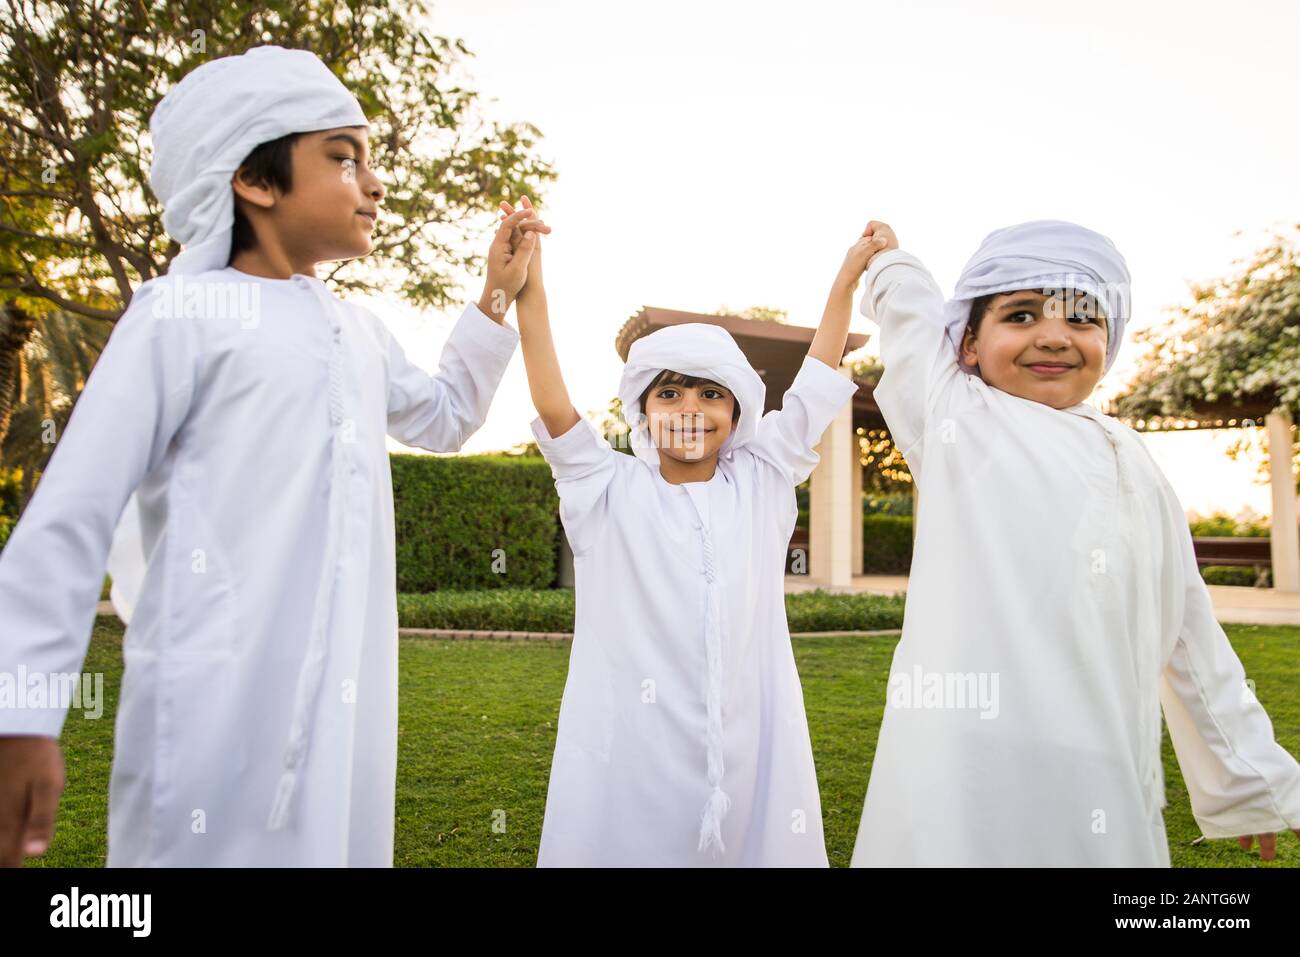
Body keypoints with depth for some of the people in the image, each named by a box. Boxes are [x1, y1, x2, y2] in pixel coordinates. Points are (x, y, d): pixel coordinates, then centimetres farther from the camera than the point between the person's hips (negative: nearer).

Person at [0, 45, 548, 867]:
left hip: (345, 699, 7)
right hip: (222, 696, -7)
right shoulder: (186, 313, -8)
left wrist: (498, 299, 20)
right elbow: (73, 510, -8)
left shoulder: (360, 332, 13)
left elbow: (445, 419, 29)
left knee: (336, 847, 17)